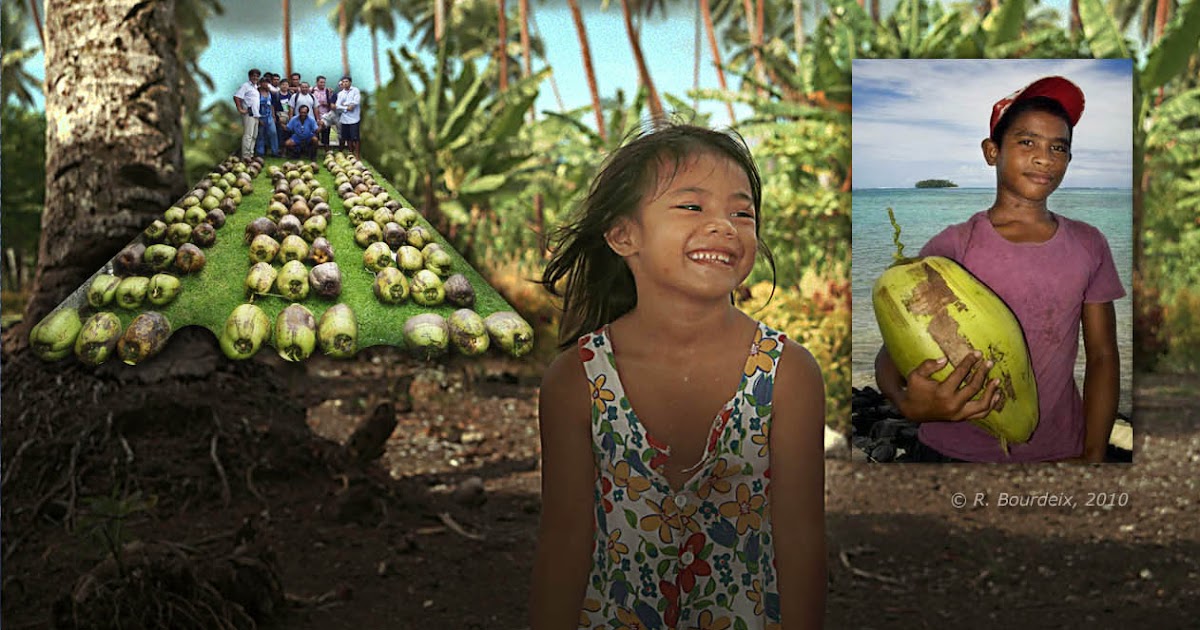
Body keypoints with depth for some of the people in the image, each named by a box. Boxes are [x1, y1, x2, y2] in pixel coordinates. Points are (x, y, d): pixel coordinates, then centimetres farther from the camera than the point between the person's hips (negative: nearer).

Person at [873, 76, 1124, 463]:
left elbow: (1102, 356, 4)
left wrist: (1093, 454, -7)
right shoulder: (951, 248, -9)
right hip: (956, 452, -2)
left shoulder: (1088, 246, 1)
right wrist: (908, 402, -35)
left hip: (1060, 451, 3)